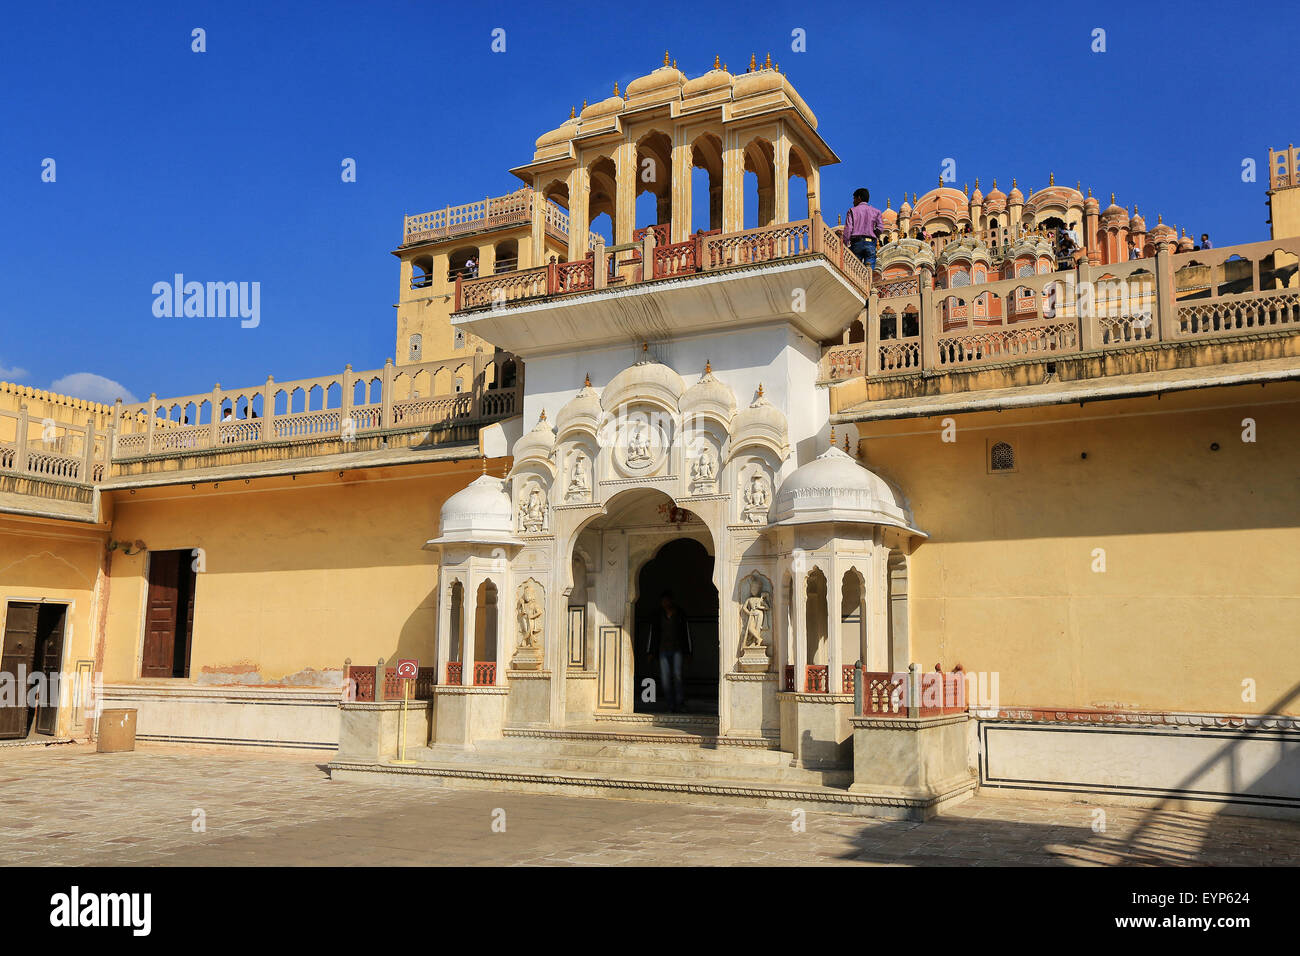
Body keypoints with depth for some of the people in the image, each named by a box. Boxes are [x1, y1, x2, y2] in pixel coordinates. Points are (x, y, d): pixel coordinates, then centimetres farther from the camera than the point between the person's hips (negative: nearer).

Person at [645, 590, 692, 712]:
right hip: (663, 650, 2)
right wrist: (650, 652, 5)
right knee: (665, 679, -4)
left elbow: (686, 632, 8)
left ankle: (680, 703, -13)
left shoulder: (680, 614, 2)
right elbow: (652, 633, 9)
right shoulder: (658, 616, 6)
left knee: (677, 675, -19)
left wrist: (688, 651, 8)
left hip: (677, 649, -2)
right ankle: (672, 706, 4)